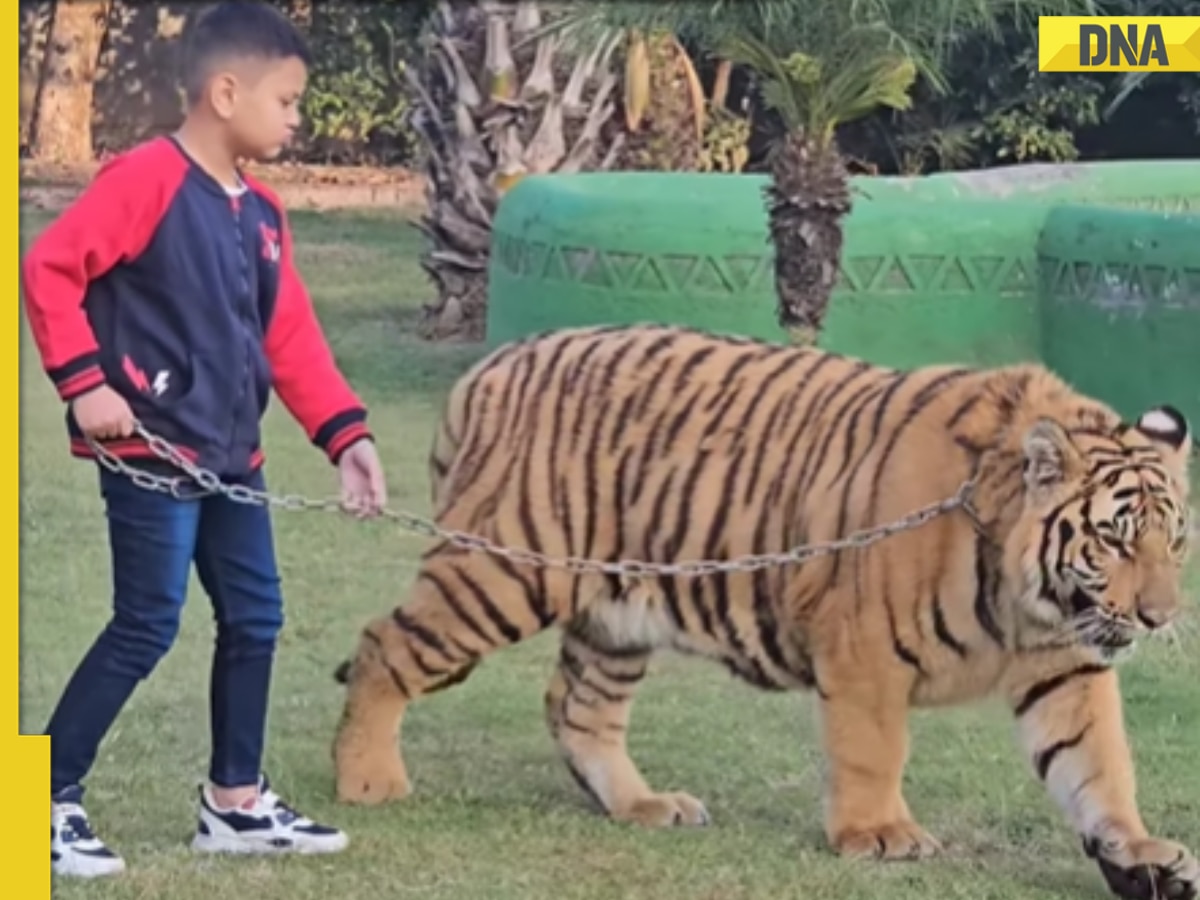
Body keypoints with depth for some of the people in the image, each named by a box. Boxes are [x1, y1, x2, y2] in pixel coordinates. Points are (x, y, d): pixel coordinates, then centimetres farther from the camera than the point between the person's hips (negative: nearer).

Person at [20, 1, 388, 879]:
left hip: (229, 456, 9)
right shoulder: (147, 178, -13)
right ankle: (46, 801, 0)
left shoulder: (261, 212, 12)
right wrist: (83, 380, -21)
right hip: (150, 450, -9)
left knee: (254, 619, 12)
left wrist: (345, 434, 3)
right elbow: (48, 268, -17)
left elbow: (291, 338, 12)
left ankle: (237, 803, 23)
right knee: (147, 626, -8)